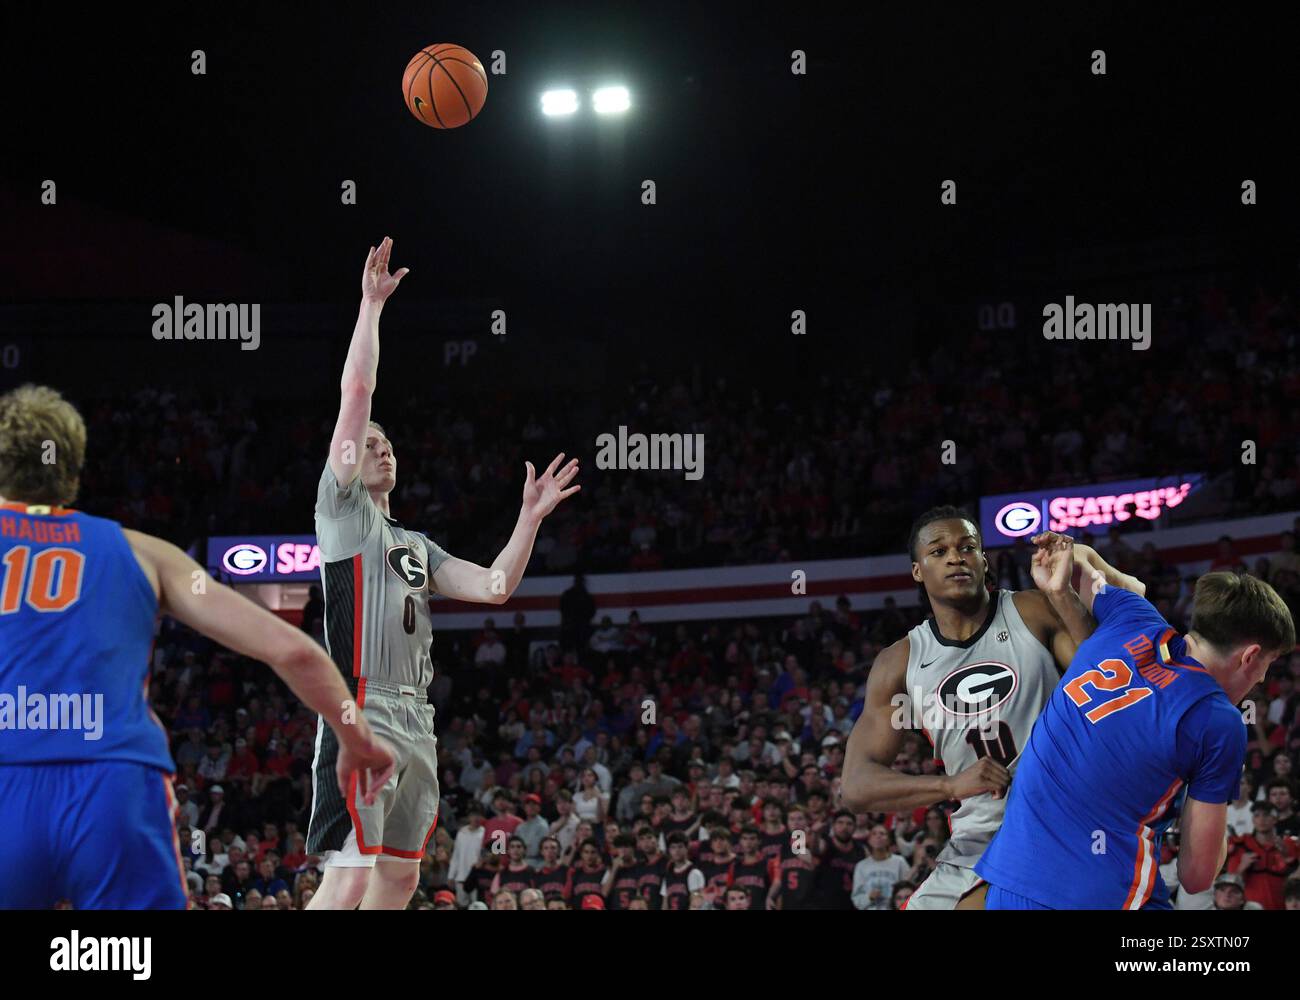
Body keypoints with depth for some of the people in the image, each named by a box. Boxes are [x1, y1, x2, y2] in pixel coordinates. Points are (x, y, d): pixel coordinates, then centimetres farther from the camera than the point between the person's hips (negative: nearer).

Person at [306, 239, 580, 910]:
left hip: (415, 719, 8)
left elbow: (494, 587, 17)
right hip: (362, 714, -8)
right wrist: (371, 305, -3)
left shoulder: (416, 546, 25)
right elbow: (355, 392, -4)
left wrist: (530, 515, 13)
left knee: (399, 875, 10)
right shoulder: (341, 509, 4)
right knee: (348, 879, -18)